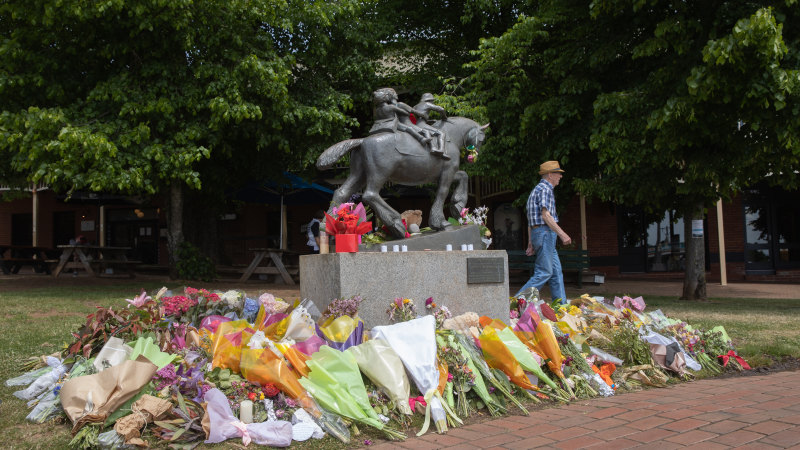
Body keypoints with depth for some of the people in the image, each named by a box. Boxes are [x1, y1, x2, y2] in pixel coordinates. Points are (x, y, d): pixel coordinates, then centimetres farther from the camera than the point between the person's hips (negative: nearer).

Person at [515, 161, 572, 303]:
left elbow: (530, 221, 21)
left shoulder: (536, 189, 23)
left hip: (537, 233, 10)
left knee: (556, 271, 9)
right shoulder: (545, 189, -8)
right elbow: (545, 215, -19)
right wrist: (562, 233, -21)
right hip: (545, 232, -10)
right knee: (544, 273, -10)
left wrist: (530, 243, 20)